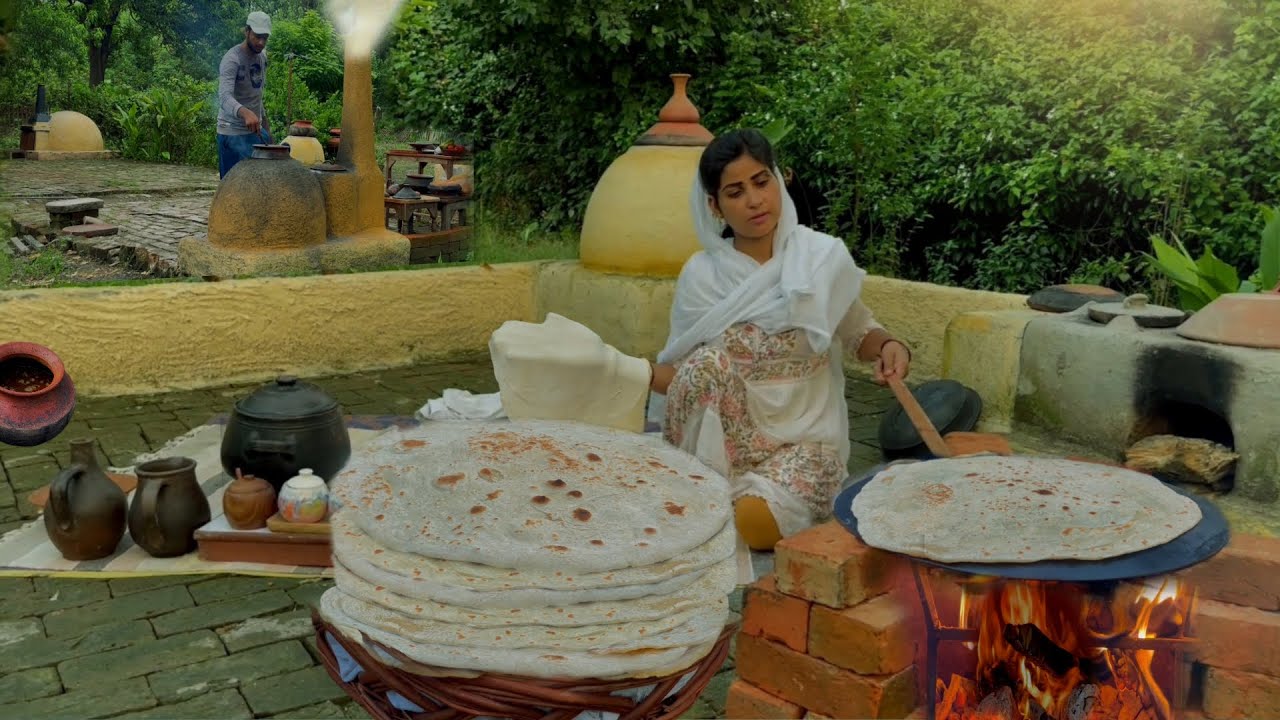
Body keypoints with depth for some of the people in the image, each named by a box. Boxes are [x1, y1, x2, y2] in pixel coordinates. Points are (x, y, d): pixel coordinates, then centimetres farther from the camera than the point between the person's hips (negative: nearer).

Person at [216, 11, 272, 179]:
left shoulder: (262, 57, 8)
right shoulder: (232, 59, -17)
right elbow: (224, 97, -32)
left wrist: (265, 127, 17)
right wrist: (245, 113, -51)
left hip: (256, 130, 7)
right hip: (233, 132, -7)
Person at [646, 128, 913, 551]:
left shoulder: (825, 256, -5)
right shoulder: (702, 274, -4)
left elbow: (857, 333, 8)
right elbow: (677, 372, -2)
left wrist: (889, 347, -15)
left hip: (806, 436, -2)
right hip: (726, 433, 2)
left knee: (756, 522, -31)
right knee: (708, 363, -30)